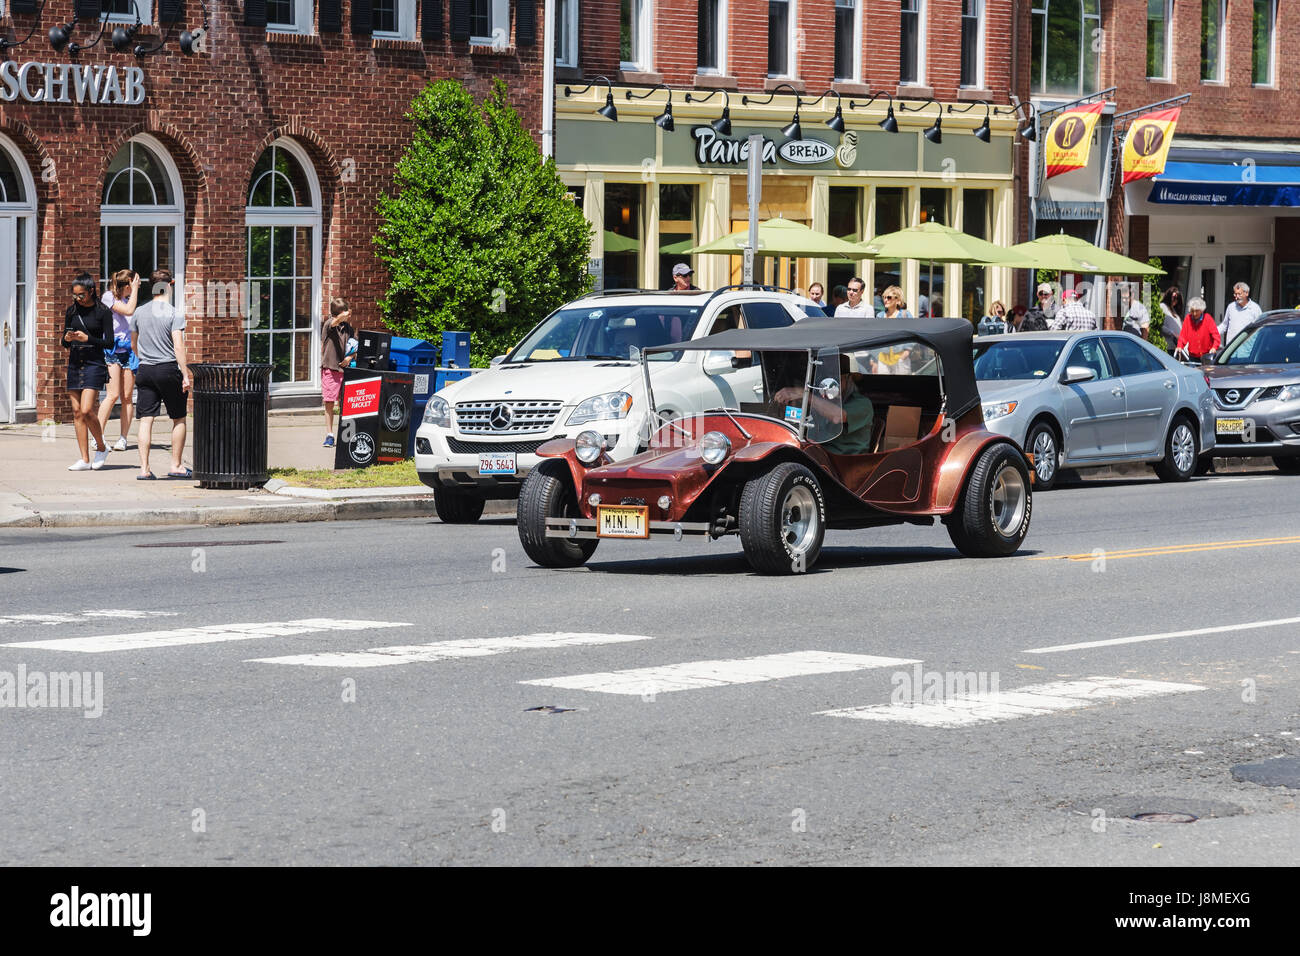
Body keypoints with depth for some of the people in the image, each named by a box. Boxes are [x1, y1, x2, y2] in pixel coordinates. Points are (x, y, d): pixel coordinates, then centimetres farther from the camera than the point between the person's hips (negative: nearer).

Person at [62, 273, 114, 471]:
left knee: (86, 410, -16)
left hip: (94, 364, -5)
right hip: (75, 364, 5)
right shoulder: (72, 311, 10)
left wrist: (87, 338, -19)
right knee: (77, 412, 3)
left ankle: (101, 448, 8)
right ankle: (85, 459, 6)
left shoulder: (103, 312, -4)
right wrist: (68, 339, -10)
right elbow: (65, 343, 13)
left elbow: (109, 343, -7)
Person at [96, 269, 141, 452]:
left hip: (128, 350, 6)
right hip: (112, 349, -6)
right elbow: (129, 311, -15)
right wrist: (135, 289, -7)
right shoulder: (108, 297, -3)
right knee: (113, 395, -15)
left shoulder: (128, 299, 17)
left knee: (127, 397, 1)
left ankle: (123, 438, 5)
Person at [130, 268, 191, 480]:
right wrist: (185, 375, -13)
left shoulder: (139, 312, 6)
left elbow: (133, 344, 17)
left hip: (145, 370, 4)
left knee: (146, 420, 2)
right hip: (168, 369, -4)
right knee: (179, 420, 11)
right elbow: (178, 347, -15)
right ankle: (176, 465, 13)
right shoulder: (174, 314, -9)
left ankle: (144, 468, -3)